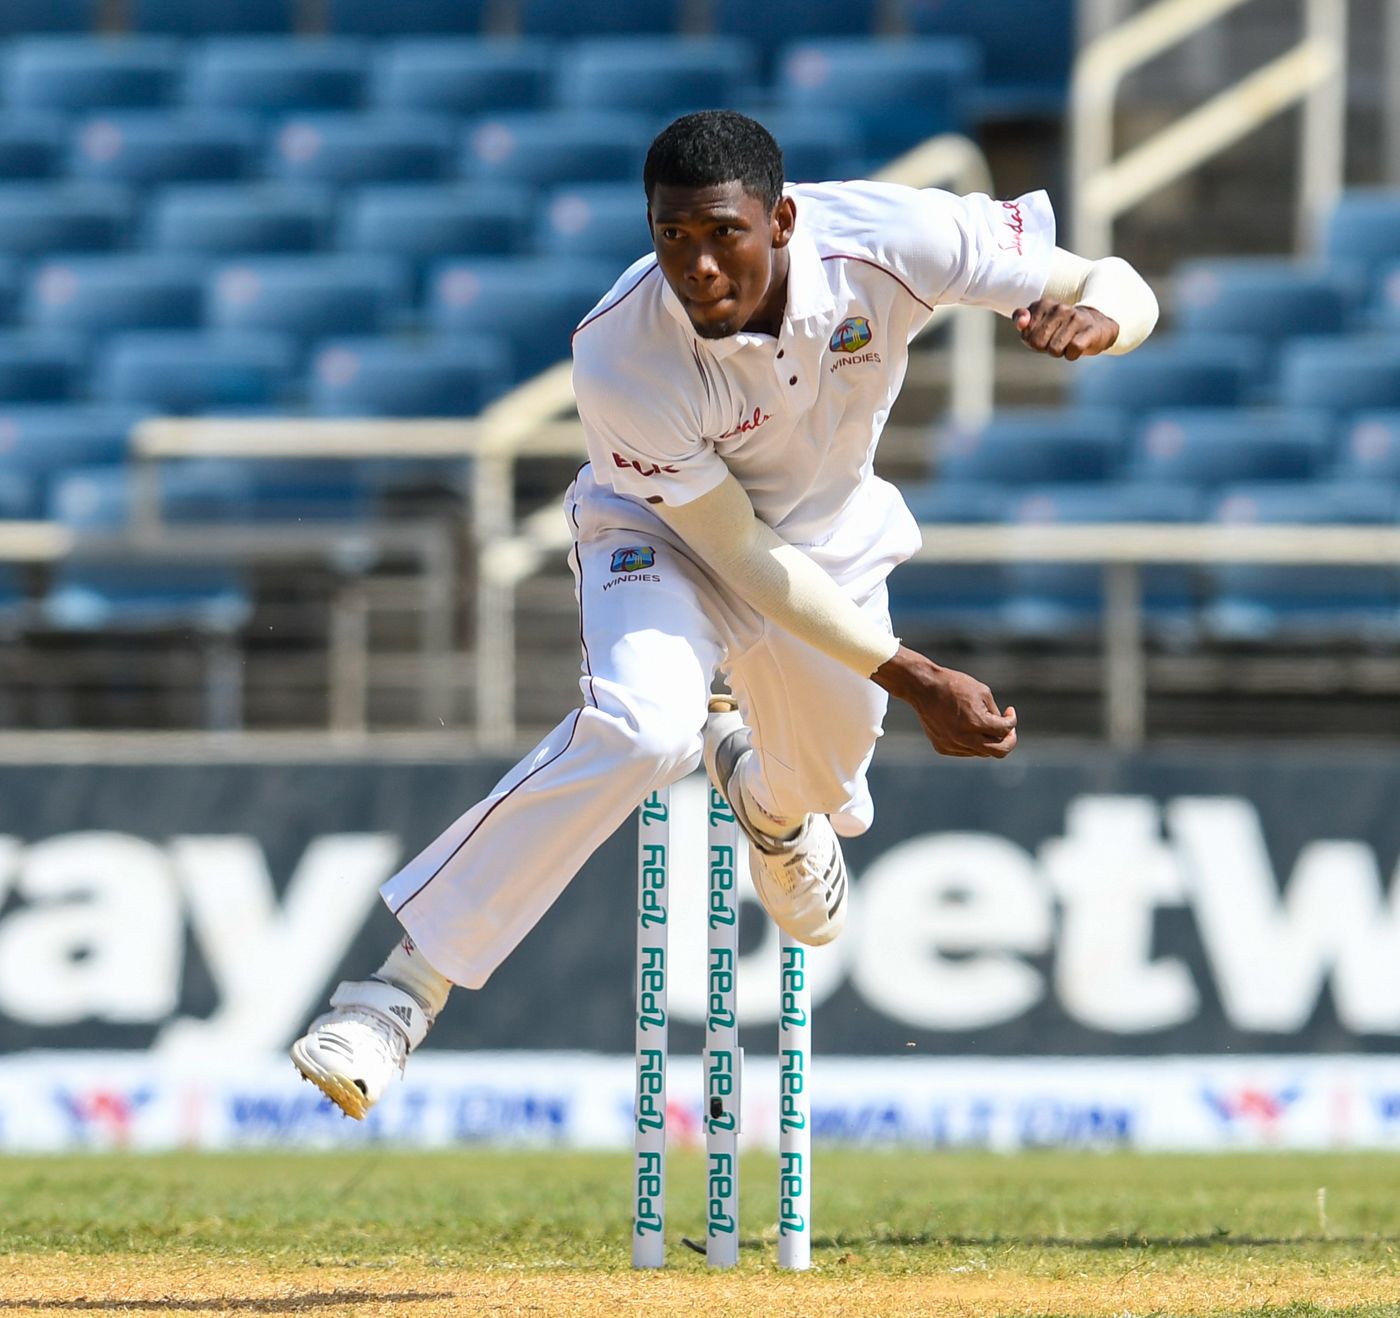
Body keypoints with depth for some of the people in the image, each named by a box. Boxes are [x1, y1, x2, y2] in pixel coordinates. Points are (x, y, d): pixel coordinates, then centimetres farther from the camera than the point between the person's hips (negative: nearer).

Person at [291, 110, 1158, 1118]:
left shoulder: (890, 240, -32)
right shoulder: (623, 363, -36)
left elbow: (1123, 289, -22)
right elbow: (742, 560, -26)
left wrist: (1089, 316, -47)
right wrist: (911, 679, -28)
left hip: (833, 535, 4)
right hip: (663, 534, -4)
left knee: (821, 790, 16)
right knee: (642, 725, -33)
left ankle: (762, 791, 59)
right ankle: (405, 986, -25)